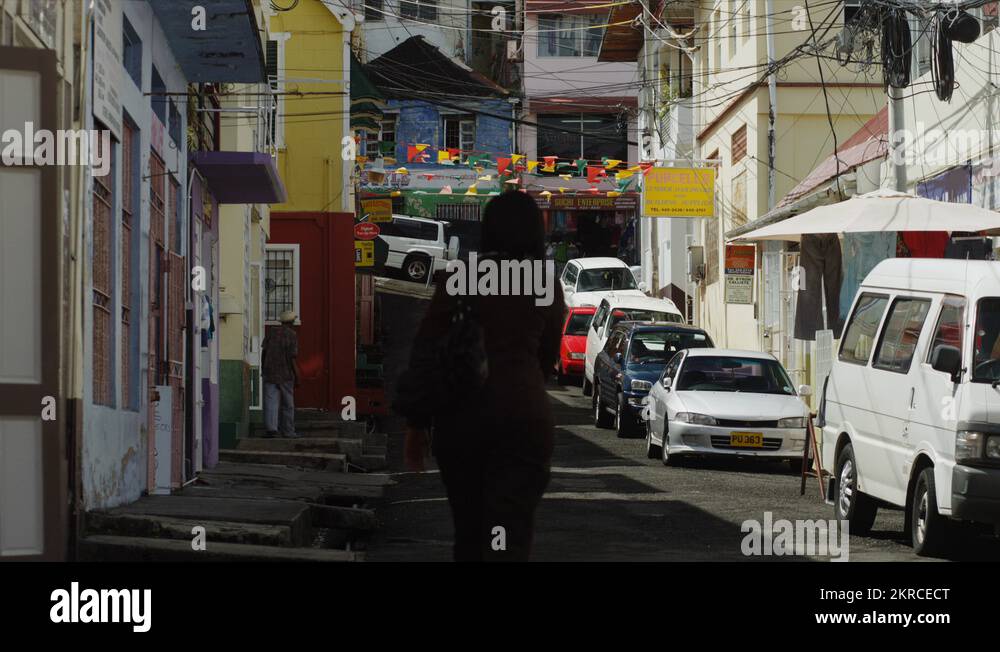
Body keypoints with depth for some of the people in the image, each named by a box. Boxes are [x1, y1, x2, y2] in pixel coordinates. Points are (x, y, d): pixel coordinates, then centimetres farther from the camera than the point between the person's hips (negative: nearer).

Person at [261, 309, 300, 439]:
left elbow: (264, 351, 4)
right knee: (288, 404, 10)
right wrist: (297, 377, -5)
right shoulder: (292, 336, -6)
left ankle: (271, 427, -21)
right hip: (286, 374, -2)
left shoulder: (271, 332, 4)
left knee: (270, 402, -4)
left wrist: (262, 369, 15)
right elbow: (292, 357, -10)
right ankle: (288, 431, 15)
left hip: (269, 373, 2)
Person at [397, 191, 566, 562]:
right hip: (524, 413, -1)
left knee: (468, 531, 16)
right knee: (509, 538, -8)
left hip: (460, 415, 1)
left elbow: (425, 350, 0)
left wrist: (417, 423, 5)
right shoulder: (548, 286, 8)